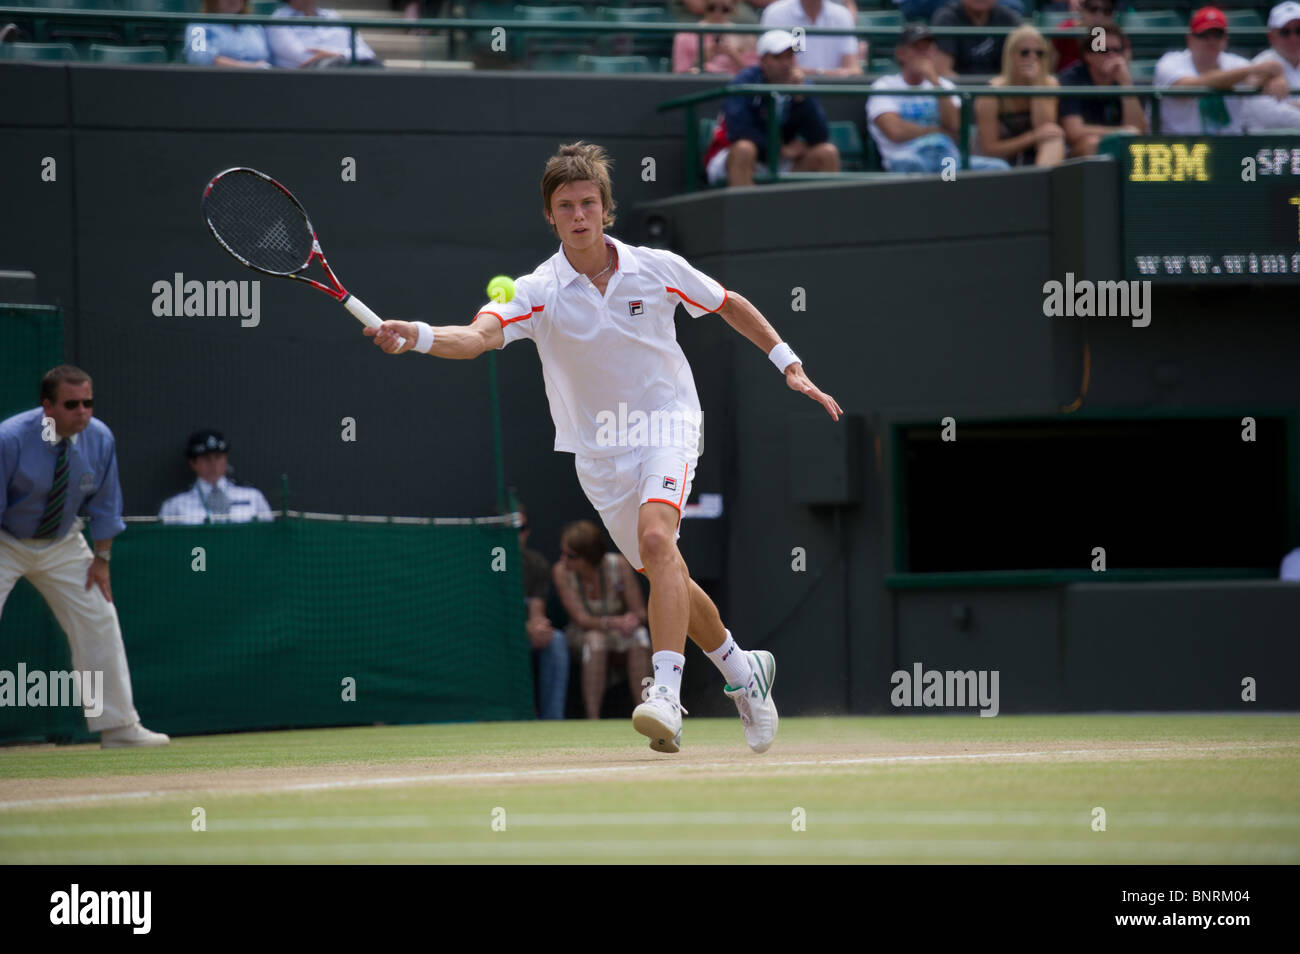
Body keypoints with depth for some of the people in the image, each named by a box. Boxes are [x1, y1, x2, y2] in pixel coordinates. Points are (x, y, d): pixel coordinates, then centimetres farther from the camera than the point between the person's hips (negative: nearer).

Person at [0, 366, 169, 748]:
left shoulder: (99, 438, -14)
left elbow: (104, 504, 0)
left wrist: (102, 558, -2)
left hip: (61, 544, 5)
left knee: (100, 622, 1)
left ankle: (118, 727, 9)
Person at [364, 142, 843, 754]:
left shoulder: (659, 269, -7)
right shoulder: (539, 291, -11)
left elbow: (731, 306, 11)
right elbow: (478, 336, -29)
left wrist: (790, 365, 8)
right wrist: (416, 337, -49)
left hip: (667, 426, -2)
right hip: (598, 448, 3)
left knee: (656, 536, -29)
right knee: (667, 579, 11)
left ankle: (666, 696, -38)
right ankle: (742, 671, 37)